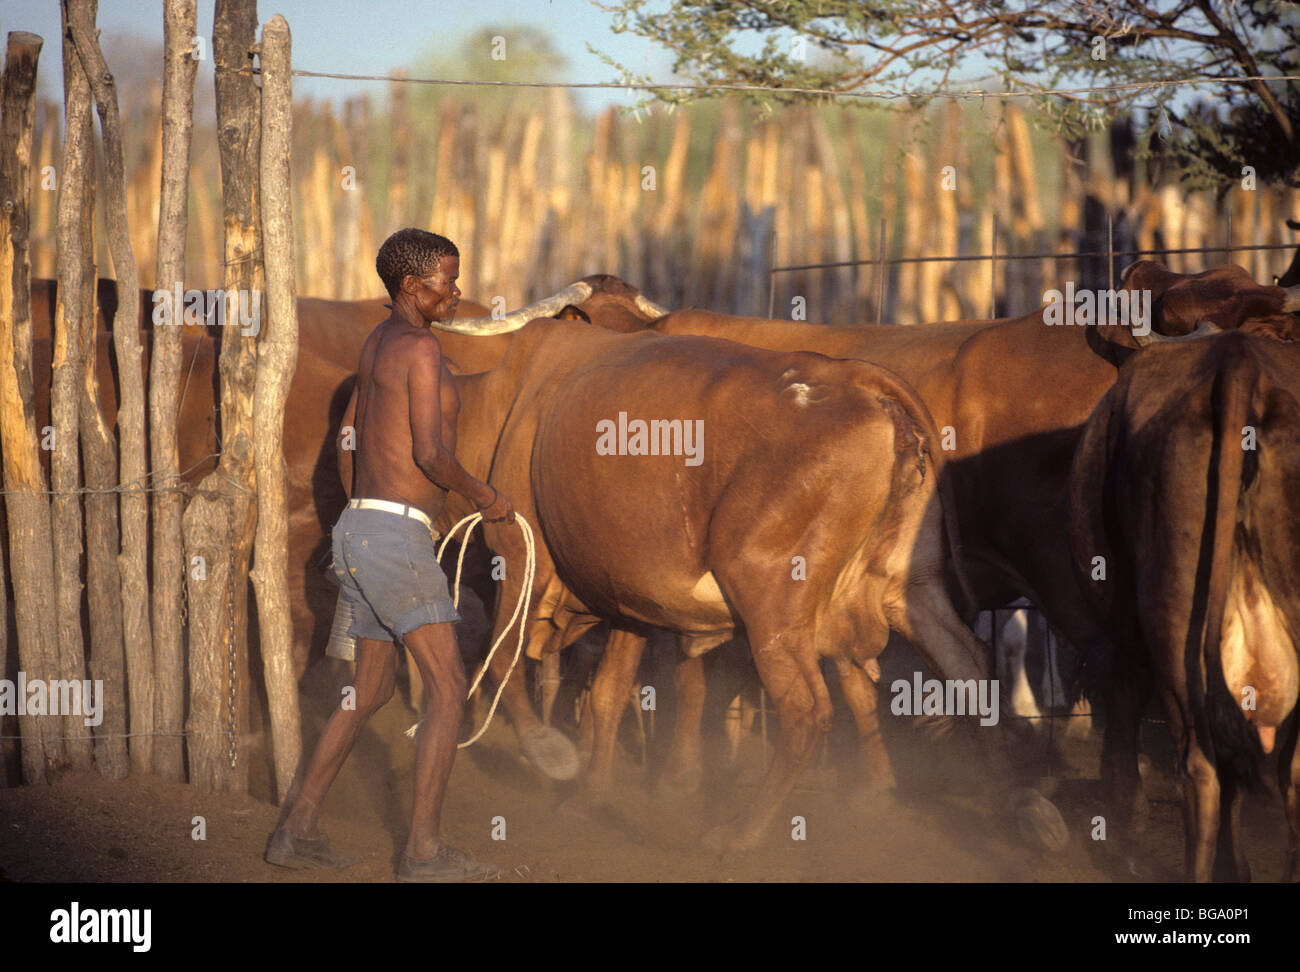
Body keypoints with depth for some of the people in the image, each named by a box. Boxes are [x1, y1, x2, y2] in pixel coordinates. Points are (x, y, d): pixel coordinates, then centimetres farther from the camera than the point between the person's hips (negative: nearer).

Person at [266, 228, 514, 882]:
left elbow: (347, 440, 28)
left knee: (372, 691, 19)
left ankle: (297, 831, 18)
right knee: (448, 692, -7)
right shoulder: (421, 347, -13)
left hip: (360, 532, 10)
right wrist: (484, 497, -3)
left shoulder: (377, 344, 18)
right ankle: (424, 852, -8)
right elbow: (431, 454, -21)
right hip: (397, 539, -10)